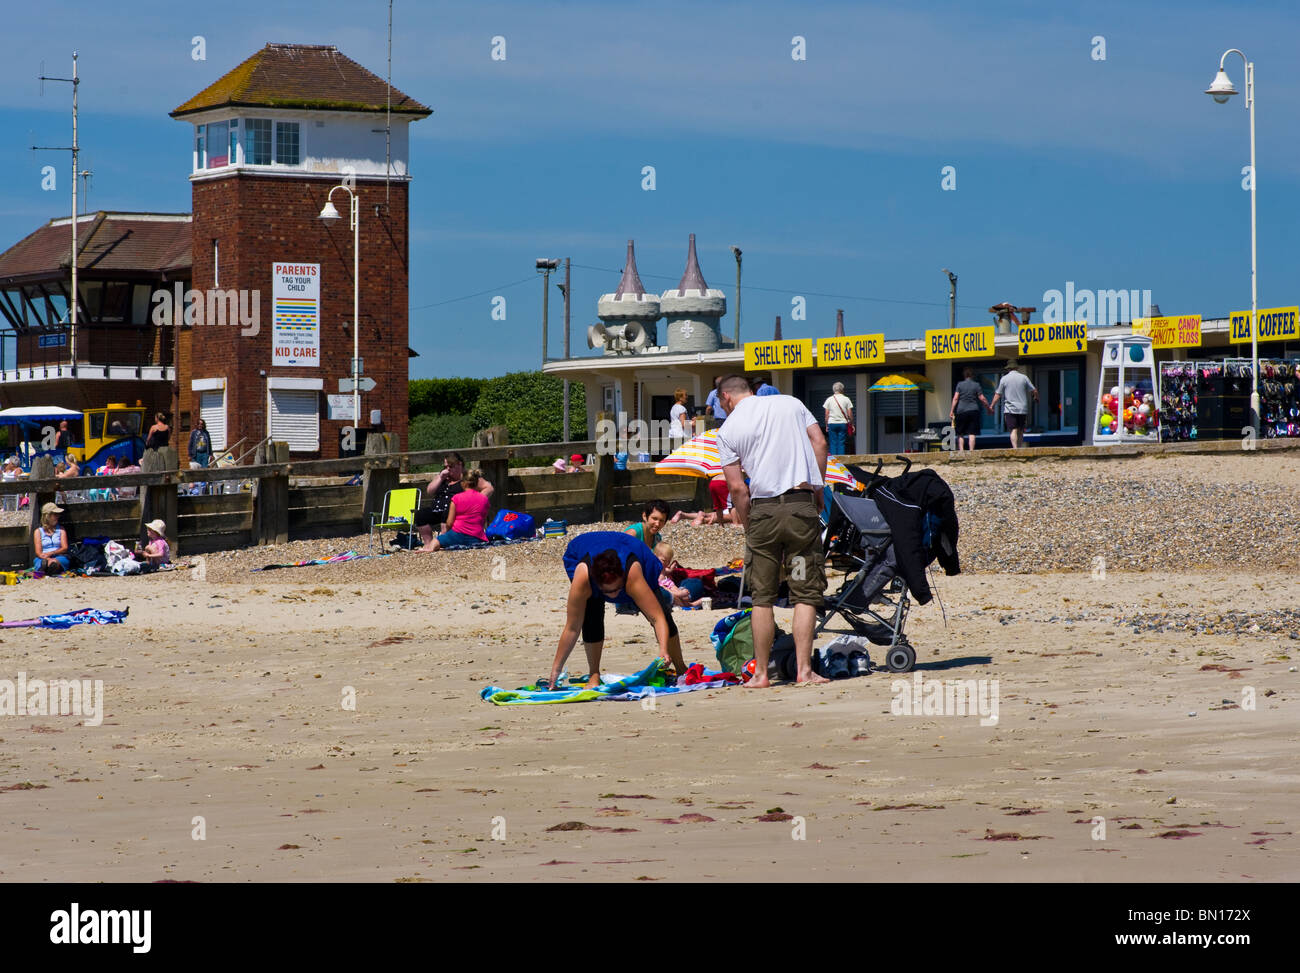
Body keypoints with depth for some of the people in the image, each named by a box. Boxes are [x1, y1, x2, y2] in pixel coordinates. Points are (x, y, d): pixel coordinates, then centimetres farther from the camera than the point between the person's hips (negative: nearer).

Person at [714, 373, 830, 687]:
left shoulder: (729, 429, 4)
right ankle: (804, 669, -3)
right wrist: (818, 489, 12)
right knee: (805, 593, 4)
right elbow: (819, 443, 4)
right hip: (802, 505, 1)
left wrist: (748, 527, 9)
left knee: (762, 596, 8)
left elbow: (738, 487, -1)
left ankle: (760, 672, 9)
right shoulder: (790, 403, 11)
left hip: (762, 508, -1)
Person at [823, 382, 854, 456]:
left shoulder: (829, 400, 2)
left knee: (833, 444, 2)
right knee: (841, 444, 0)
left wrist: (827, 426, 10)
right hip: (843, 424, 0)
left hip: (832, 424, 0)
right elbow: (850, 414, 0)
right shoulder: (846, 399, 0)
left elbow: (826, 415, 3)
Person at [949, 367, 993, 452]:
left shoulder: (960, 384, 3)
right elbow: (982, 399, 1)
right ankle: (971, 450, -7)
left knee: (960, 433, 9)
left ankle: (960, 450, -1)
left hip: (961, 411, 0)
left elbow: (955, 398, -2)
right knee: (972, 433, -1)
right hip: (973, 410, 0)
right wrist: (989, 408, 13)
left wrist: (951, 411, 0)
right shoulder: (976, 385, 2)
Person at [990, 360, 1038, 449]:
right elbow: (1034, 391, 9)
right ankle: (1020, 447, 10)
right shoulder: (1023, 378, 5)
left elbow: (998, 395, 2)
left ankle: (1015, 448, -25)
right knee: (1020, 431, 12)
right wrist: (1036, 398, 31)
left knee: (1013, 430, -9)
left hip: (1010, 409, -2)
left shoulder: (1004, 379, 0)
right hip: (1023, 409, 2)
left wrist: (992, 406, 12)